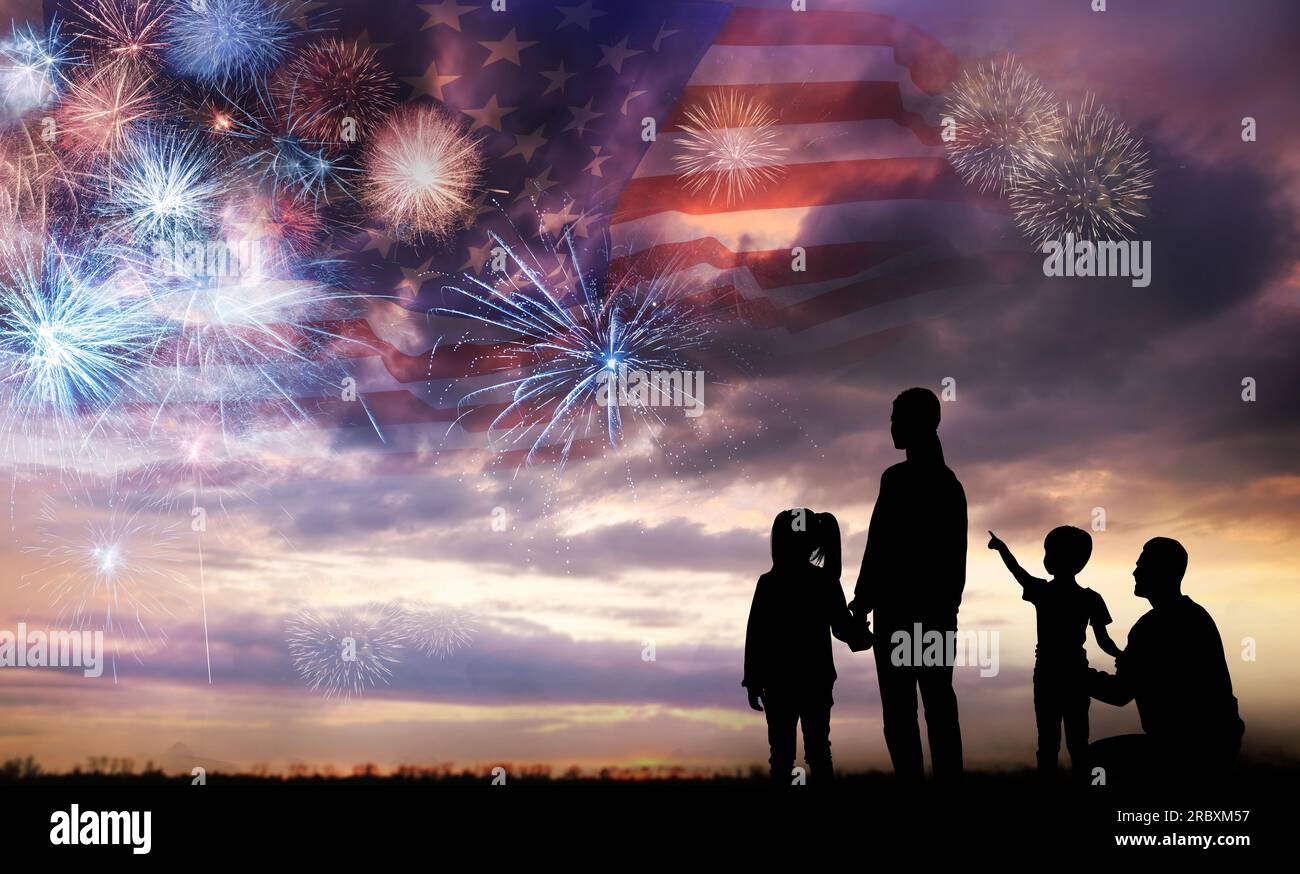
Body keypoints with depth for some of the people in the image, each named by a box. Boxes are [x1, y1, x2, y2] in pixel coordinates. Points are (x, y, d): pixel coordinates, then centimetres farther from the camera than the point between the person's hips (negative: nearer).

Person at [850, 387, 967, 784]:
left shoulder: (899, 479, -10)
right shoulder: (949, 482, 14)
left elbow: (880, 547, -13)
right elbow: (957, 555, 15)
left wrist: (861, 603, -6)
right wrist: (948, 603, 19)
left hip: (902, 610, -8)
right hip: (940, 610, 8)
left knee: (900, 709, -7)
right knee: (939, 704, 8)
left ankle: (912, 779, -11)